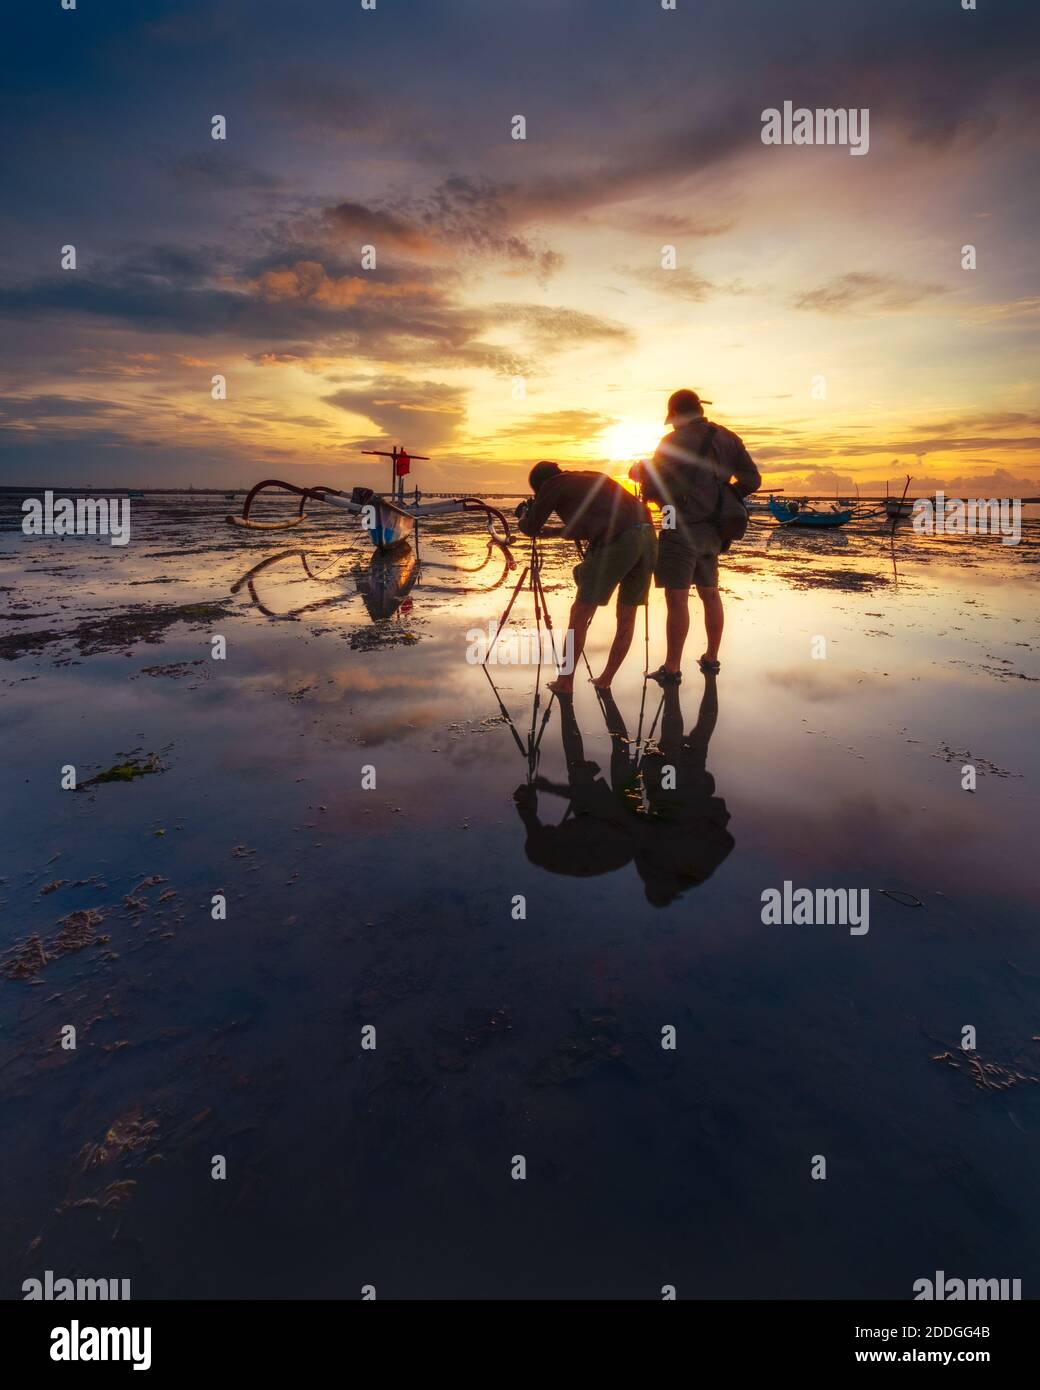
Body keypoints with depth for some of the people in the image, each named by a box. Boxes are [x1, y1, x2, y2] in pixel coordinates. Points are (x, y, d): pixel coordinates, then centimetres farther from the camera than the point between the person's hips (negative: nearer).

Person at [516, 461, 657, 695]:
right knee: (627, 616, 16)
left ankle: (565, 682, 12)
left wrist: (523, 517, 40)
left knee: (580, 613, 6)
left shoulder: (553, 484, 13)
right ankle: (605, 681, 24)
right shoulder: (593, 478, 33)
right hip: (648, 537, 7)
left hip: (615, 542, -7)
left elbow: (530, 528, 20)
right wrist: (553, 531, 49)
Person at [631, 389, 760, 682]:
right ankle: (711, 659, 25)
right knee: (710, 593, 16)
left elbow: (655, 489, -15)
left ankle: (672, 669, -1)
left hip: (682, 529, -6)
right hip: (712, 530, 7)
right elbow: (752, 480, 8)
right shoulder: (728, 438, 7)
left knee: (677, 598, -4)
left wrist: (640, 472, 4)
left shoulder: (674, 442, -10)